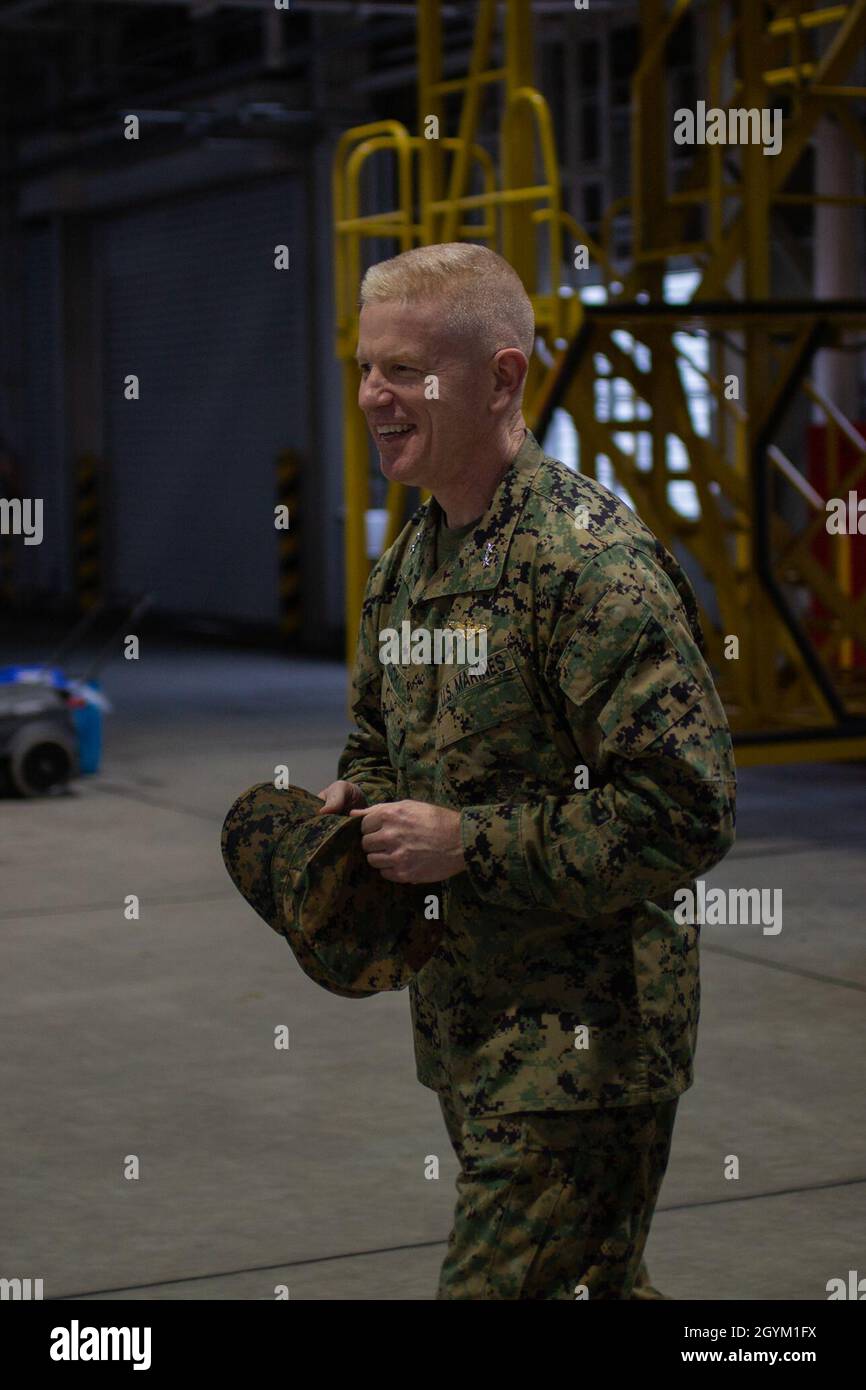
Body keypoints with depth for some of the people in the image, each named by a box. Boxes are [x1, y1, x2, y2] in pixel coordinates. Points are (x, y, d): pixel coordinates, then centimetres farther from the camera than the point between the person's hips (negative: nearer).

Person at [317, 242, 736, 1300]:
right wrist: (357, 802, 2)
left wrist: (466, 842, -21)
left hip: (581, 1033, -8)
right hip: (461, 1016, 8)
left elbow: (686, 813, -23)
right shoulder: (404, 563, 9)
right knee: (590, 1280, 20)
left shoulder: (592, 558, -18)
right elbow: (377, 738, 26)